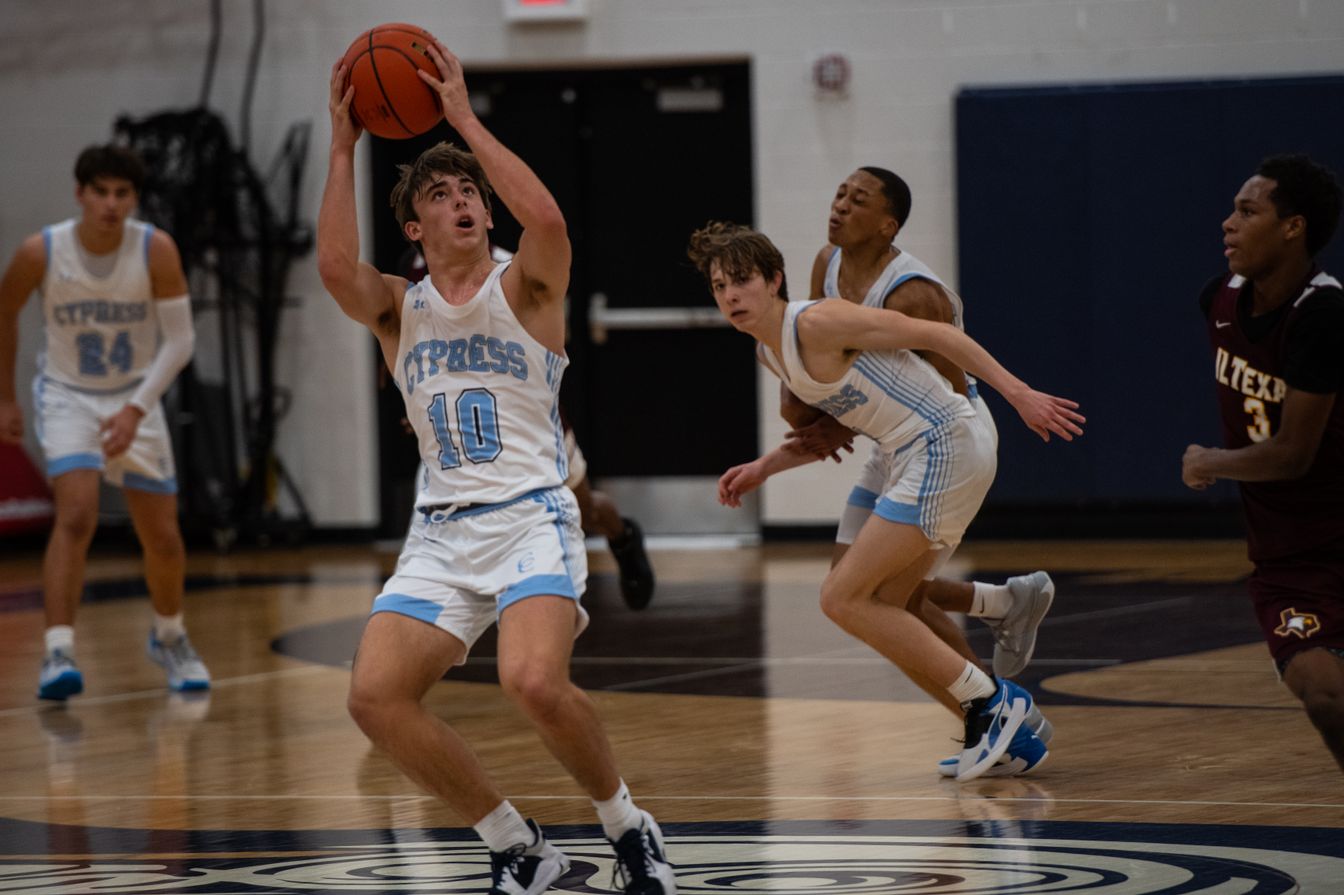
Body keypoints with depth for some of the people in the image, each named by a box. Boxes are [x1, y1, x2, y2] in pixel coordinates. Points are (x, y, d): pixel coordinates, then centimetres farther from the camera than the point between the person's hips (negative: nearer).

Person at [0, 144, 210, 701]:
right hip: (67, 396, -2)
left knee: (162, 535, 6)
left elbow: (179, 340, -15)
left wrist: (136, 409, -25)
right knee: (77, 515, -24)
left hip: (134, 399, 2)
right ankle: (58, 653, -26)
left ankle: (169, 638, 33)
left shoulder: (156, 250, -18)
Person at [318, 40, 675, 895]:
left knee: (535, 682, -28)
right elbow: (336, 267, -12)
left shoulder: (524, 288, 2)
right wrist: (344, 147, -11)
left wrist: (464, 117, -16)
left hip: (531, 516, -4)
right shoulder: (398, 307, 10)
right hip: (442, 529, 5)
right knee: (376, 697, -13)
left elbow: (546, 220, -21)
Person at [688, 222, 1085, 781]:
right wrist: (763, 468, 17)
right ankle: (1006, 736, 17)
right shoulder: (769, 352, 14)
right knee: (879, 613, 11)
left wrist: (1019, 395, -17)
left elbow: (934, 334, -13)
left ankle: (988, 699, -5)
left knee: (843, 599, -11)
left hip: (945, 446, -10)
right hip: (915, 460, 10)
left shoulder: (816, 323, -14)